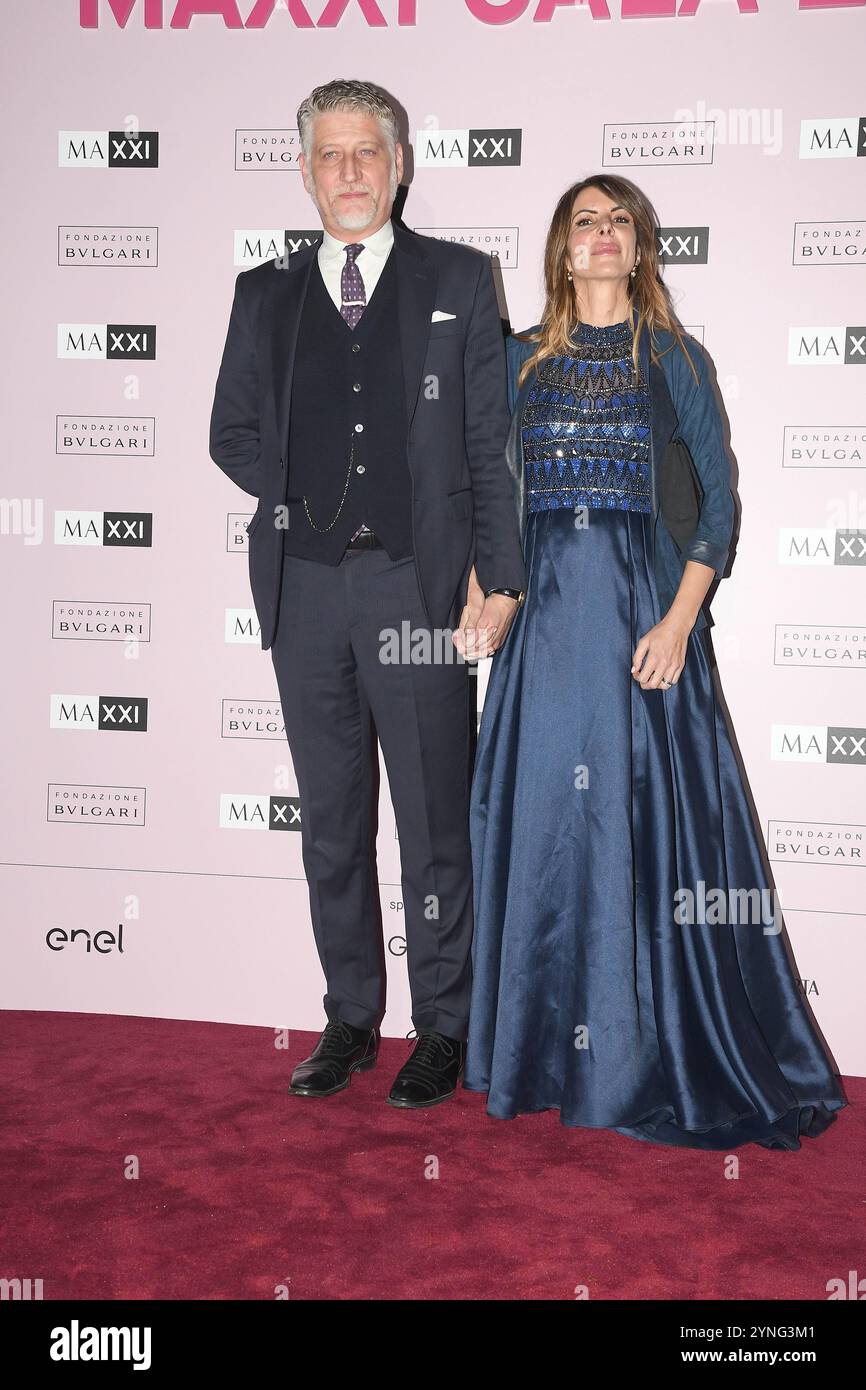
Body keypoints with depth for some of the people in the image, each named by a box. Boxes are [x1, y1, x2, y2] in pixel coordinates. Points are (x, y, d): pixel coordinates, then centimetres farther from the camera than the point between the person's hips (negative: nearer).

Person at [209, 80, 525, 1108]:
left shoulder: (459, 281, 7)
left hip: (418, 584, -3)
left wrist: (502, 576, -4)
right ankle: (350, 1019, 24)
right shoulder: (265, 295, 14)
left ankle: (442, 1031, 16)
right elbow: (232, 432, 17)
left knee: (435, 820, 2)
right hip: (304, 588, 3)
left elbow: (490, 442, 2)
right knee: (330, 821, 10)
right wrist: (301, 491, 0)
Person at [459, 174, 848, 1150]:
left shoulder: (676, 360, 5)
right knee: (542, 818, 5)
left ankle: (653, 1051, 15)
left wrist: (678, 619, -11)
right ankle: (543, 1047, 21)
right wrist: (479, 591, -3)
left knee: (648, 816, -1)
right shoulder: (520, 359, 11)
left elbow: (717, 500, 0)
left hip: (644, 606, -2)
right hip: (544, 613, 2)